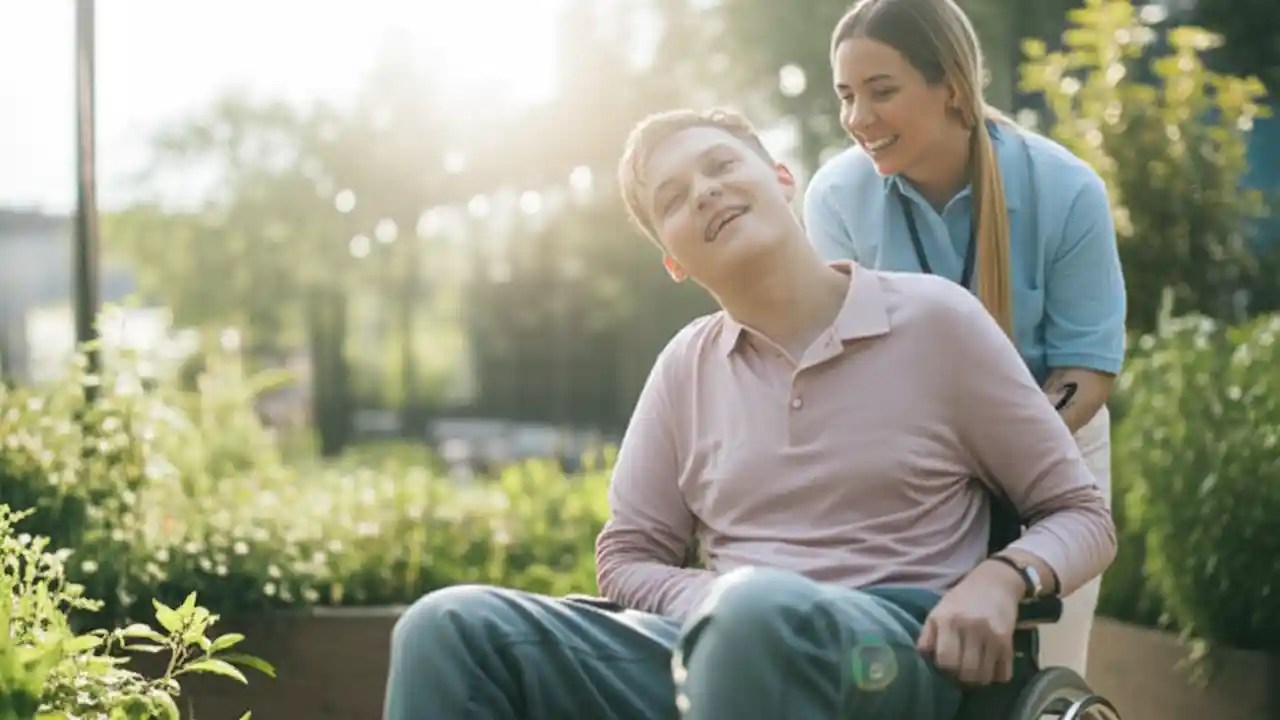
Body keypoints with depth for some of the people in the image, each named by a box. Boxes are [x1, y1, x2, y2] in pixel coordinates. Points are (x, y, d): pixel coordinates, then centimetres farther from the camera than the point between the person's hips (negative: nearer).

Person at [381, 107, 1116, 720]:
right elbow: (628, 556, 17)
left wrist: (1000, 579, -14)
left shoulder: (934, 317, 3)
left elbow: (1083, 515, 8)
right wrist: (716, 606, -6)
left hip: (894, 655, -3)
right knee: (452, 629, -18)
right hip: (721, 648, 4)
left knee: (759, 609, -40)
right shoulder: (686, 366, 12)